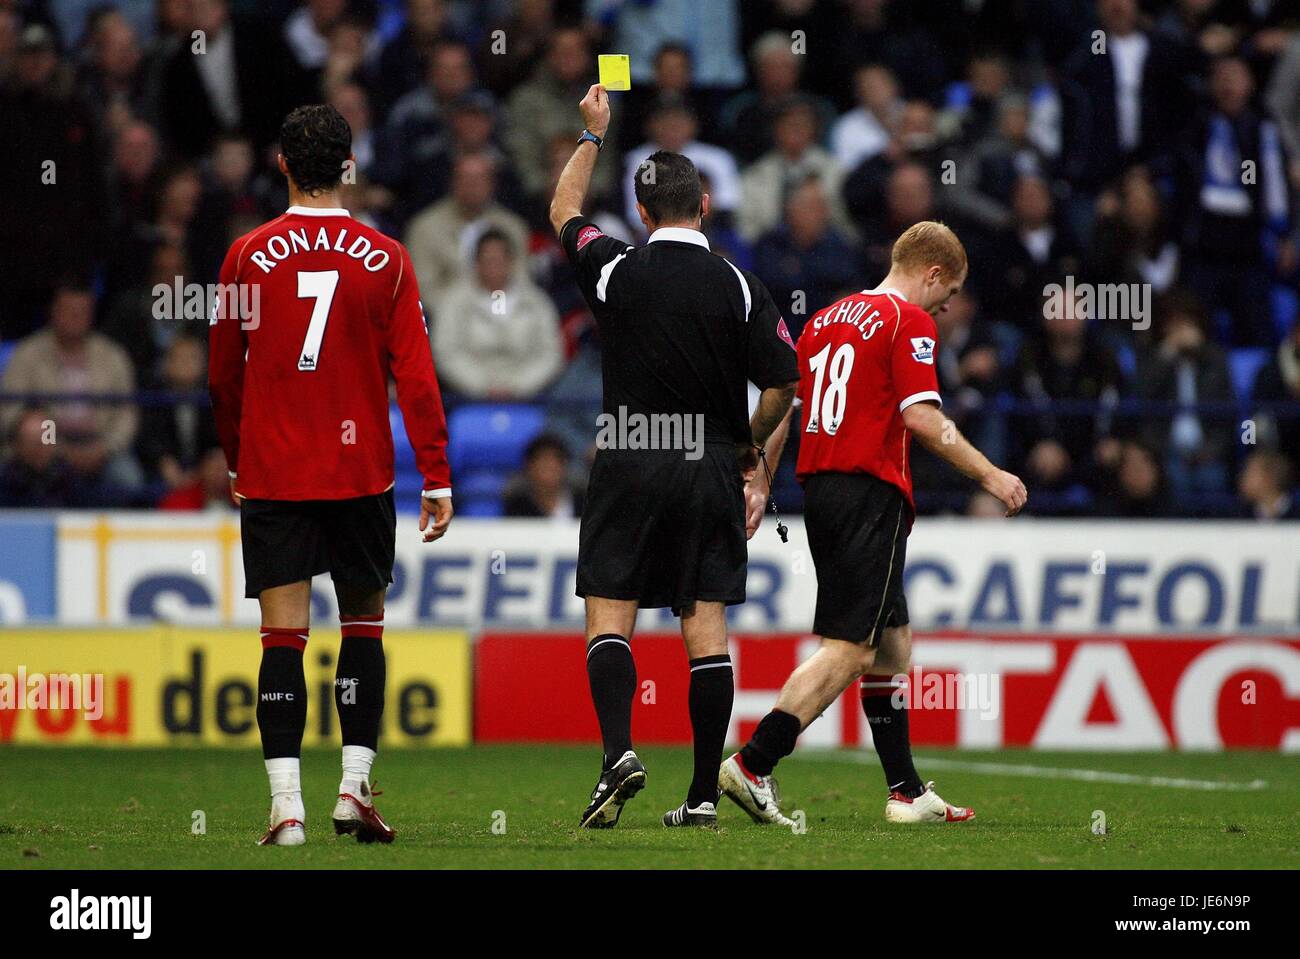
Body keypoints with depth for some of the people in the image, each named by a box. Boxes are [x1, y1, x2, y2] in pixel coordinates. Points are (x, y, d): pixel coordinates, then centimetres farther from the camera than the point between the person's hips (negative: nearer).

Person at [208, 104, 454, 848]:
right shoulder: (385, 259, -2)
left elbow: (222, 376, 6)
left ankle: (287, 806, -9)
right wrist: (437, 478, 1)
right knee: (364, 623, 14)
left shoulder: (248, 256, -2)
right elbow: (416, 377, -3)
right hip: (361, 472, 0)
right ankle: (356, 786, 6)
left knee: (283, 635, -1)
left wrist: (235, 462, 21)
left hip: (271, 473, 0)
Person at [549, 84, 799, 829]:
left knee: (609, 615, 3)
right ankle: (705, 793, 1)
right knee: (706, 628, 2)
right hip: (711, 473, 1)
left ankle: (619, 750, -18)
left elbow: (564, 212, 16)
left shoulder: (615, 271, -4)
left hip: (629, 466, -1)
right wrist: (750, 446, 16)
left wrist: (593, 134, 28)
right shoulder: (739, 287, -3)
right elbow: (783, 386, -2)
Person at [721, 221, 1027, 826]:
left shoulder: (826, 320, 17)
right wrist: (990, 476, -11)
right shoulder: (909, 322, -7)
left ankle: (907, 792, 16)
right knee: (847, 650, -9)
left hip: (819, 487, 9)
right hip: (871, 492, -9)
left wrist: (759, 485, 23)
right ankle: (753, 765, -17)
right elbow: (922, 417, -16)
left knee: (892, 640, 15)